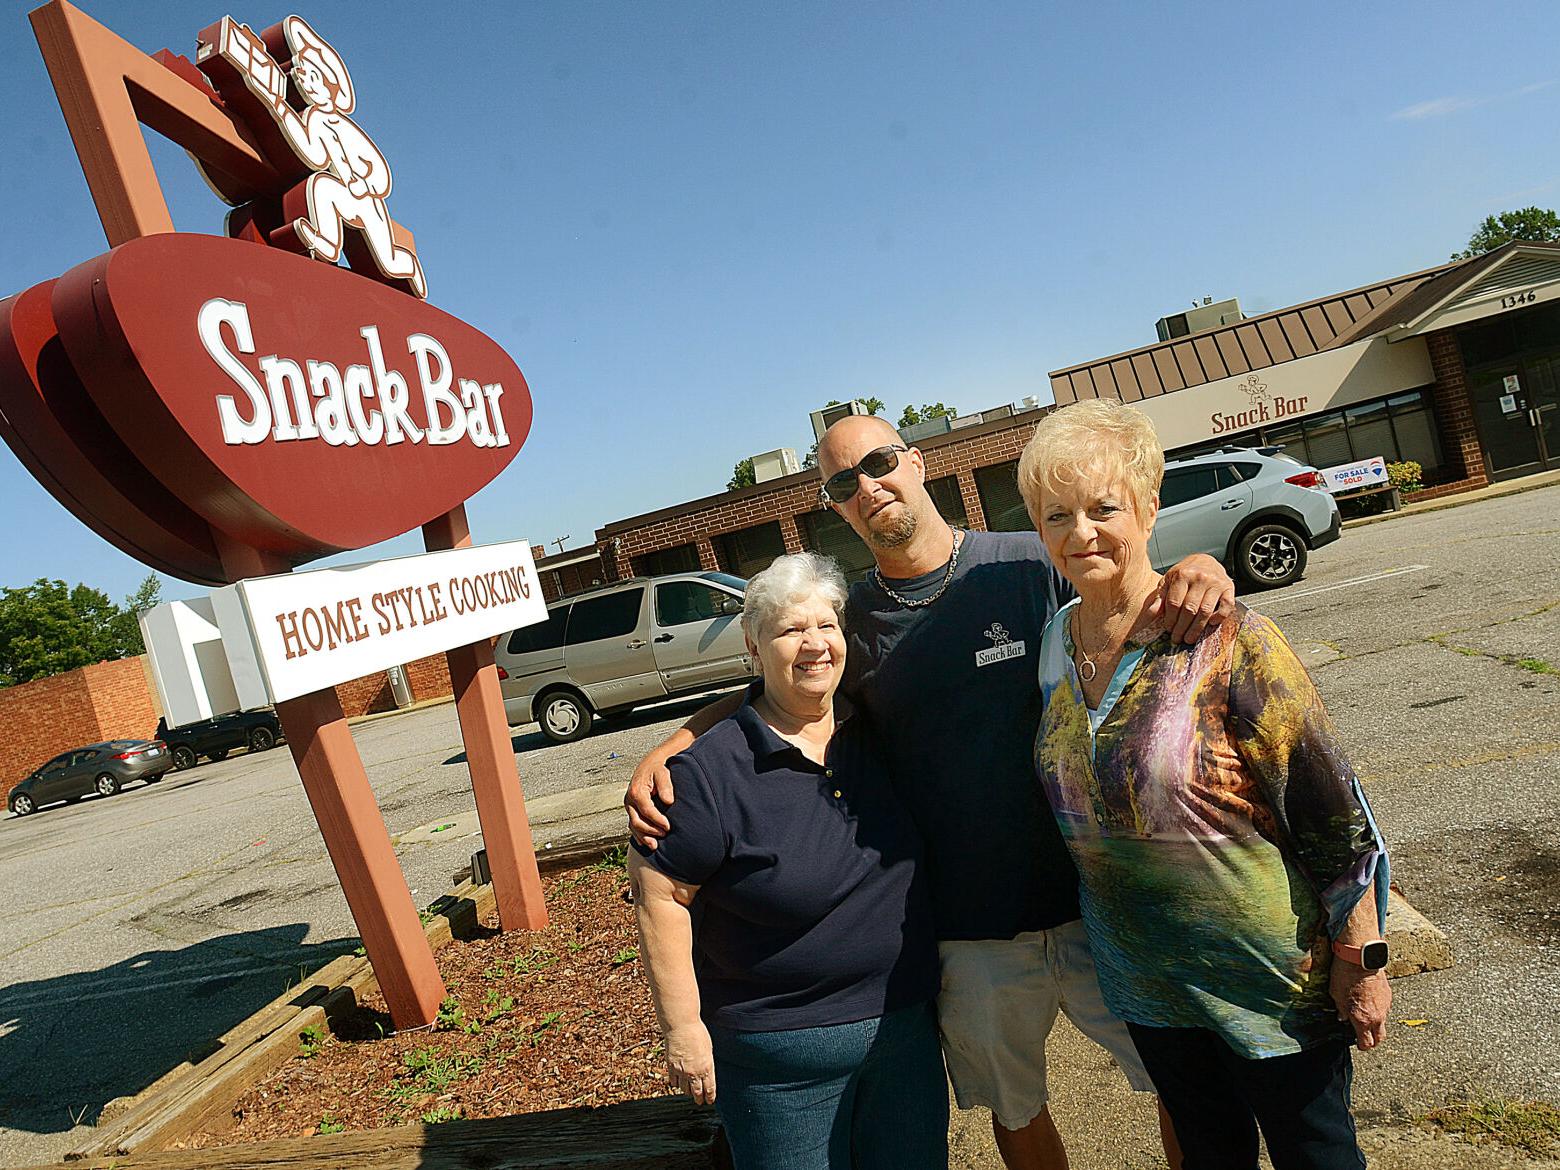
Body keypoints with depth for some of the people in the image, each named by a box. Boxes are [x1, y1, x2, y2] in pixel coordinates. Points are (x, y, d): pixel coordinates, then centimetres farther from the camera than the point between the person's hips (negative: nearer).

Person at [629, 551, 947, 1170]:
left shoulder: (875, 732, -2)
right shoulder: (711, 770, -20)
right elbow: (658, 895, -16)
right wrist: (684, 1031, -13)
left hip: (905, 1026, 5)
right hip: (779, 1052, -5)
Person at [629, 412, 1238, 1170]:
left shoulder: (1033, 566, -9)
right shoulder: (850, 621, -2)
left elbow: (1143, 636, -2)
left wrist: (1197, 573, -26)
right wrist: (664, 749, -7)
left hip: (1093, 903, -1)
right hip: (968, 934, 2)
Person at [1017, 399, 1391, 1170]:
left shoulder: (1223, 637, -20)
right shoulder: (1054, 643, -3)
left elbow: (1333, 810, -16)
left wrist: (1360, 957, -13)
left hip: (1272, 976, -4)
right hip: (1143, 982, 5)